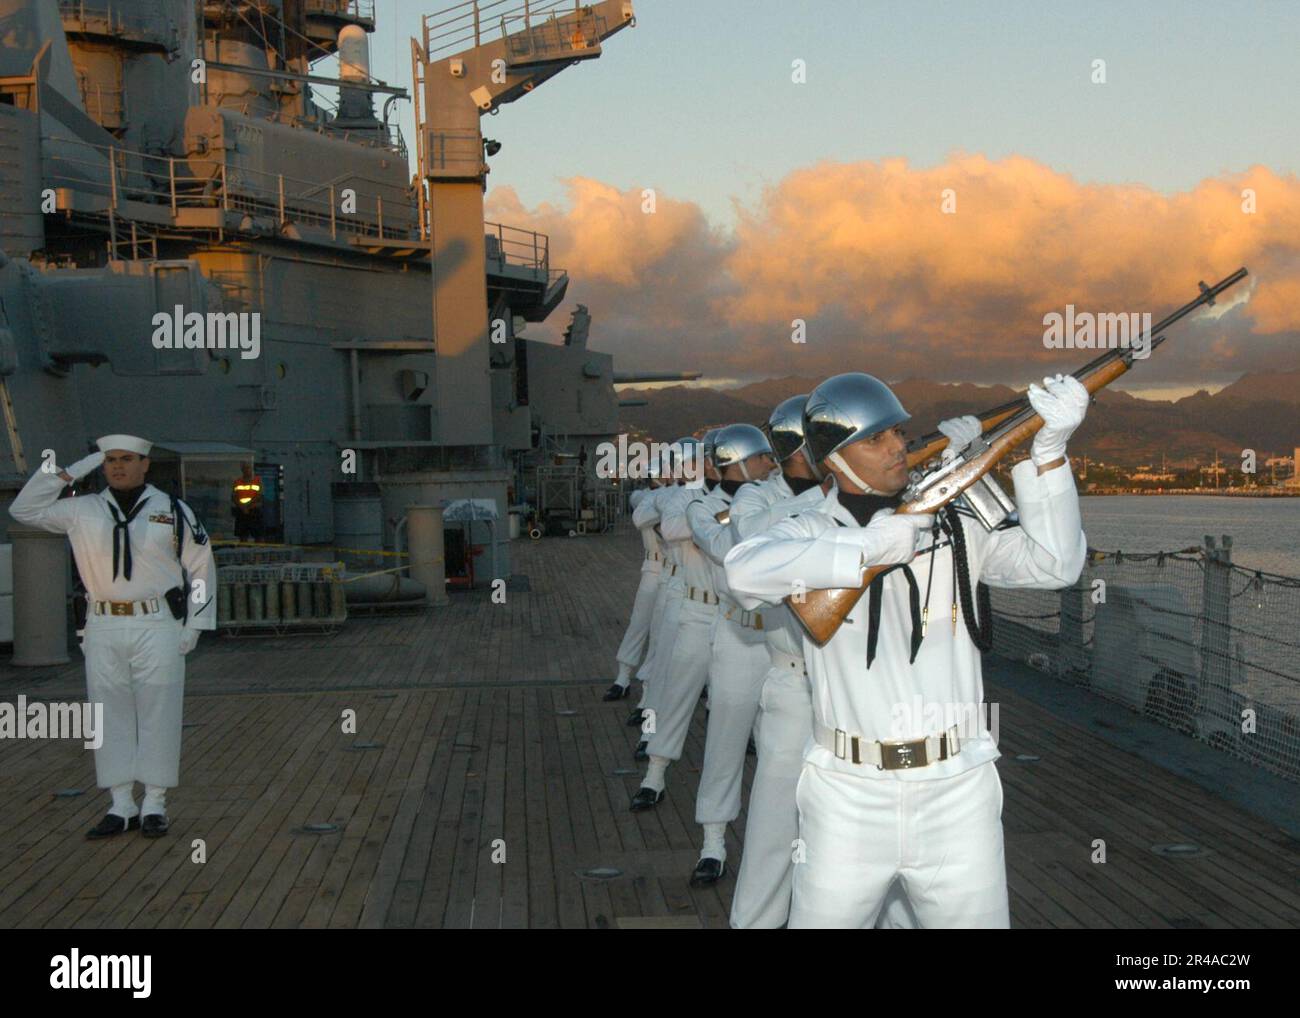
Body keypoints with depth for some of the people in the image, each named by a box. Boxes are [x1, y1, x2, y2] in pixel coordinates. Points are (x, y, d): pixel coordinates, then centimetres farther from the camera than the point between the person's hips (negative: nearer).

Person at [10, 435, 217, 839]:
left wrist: (192, 627, 0)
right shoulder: (83, 511, 8)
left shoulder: (173, 511, 2)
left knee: (157, 716, -1)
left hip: (157, 628, -3)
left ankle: (154, 806, 6)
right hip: (103, 629, 3)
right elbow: (24, 509, 9)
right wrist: (70, 472, 2)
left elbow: (201, 568, 5)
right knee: (110, 718, 5)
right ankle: (122, 807, 12)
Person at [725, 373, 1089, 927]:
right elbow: (746, 571, -22)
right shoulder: (811, 532, -1)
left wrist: (1049, 450, -15)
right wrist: (869, 547, -22)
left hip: (956, 795, 2)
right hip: (848, 795, -1)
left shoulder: (956, 527, 6)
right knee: (823, 917, 9)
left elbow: (1053, 564, -5)